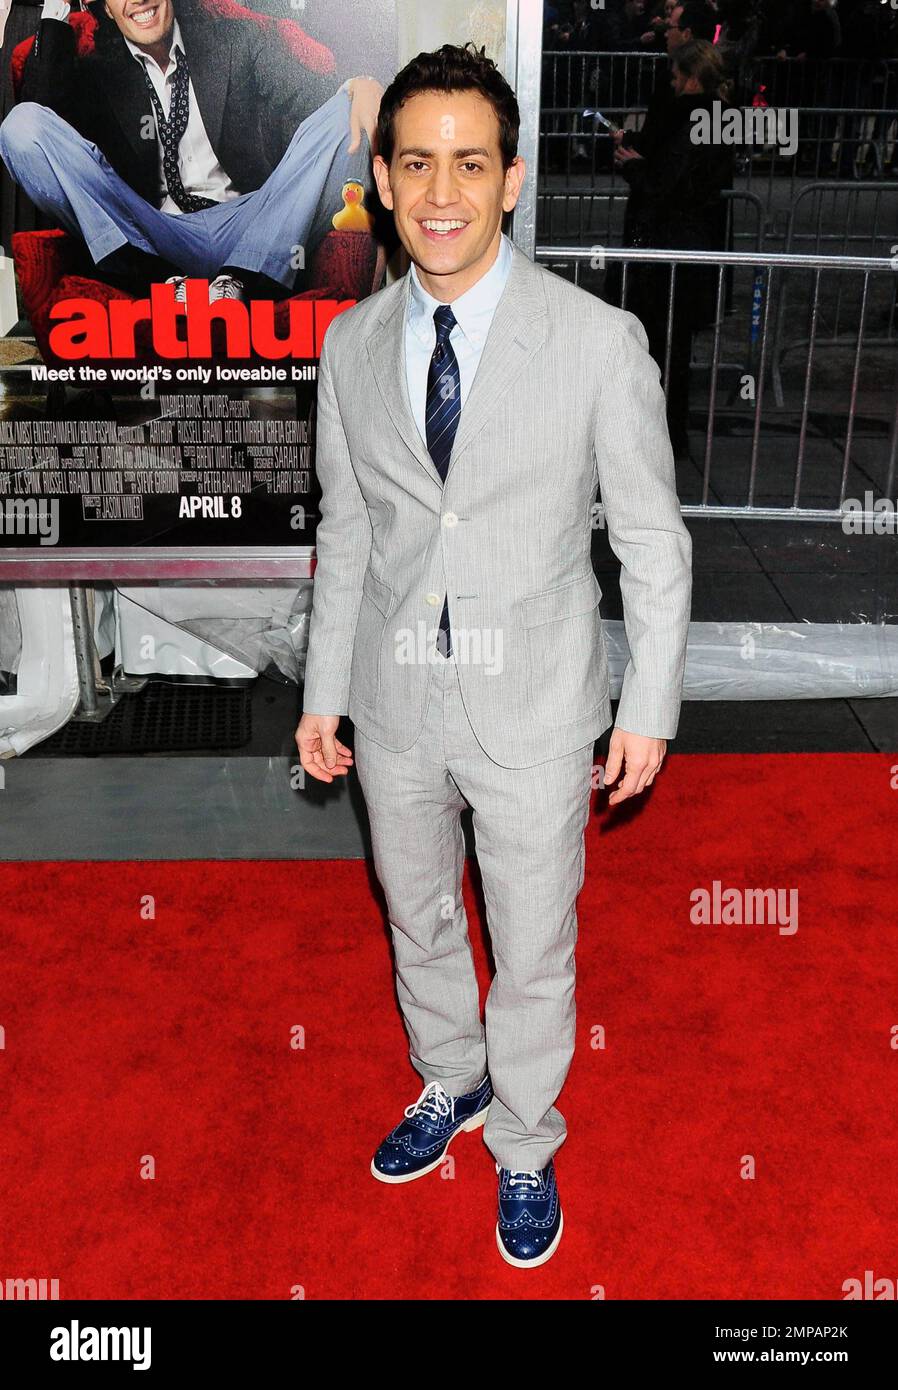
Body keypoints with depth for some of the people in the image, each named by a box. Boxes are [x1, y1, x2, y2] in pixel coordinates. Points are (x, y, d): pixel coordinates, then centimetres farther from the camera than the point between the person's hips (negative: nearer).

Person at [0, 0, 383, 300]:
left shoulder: (237, 40, 15)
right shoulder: (95, 72, 16)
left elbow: (306, 99, 2)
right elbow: (41, 105, -3)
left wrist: (361, 86, -20)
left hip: (252, 232, 0)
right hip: (152, 241, 0)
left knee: (348, 110, -17)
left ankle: (240, 282, -32)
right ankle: (162, 281, -30)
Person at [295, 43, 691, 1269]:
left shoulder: (599, 342, -13)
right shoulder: (351, 347, -1)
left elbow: (653, 543, -7)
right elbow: (346, 534, 7)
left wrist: (650, 709, -6)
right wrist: (324, 693, 8)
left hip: (535, 710, -3)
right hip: (395, 706, 4)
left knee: (533, 954, 12)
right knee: (418, 923, 23)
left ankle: (524, 1145, 40)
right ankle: (449, 1085, 51)